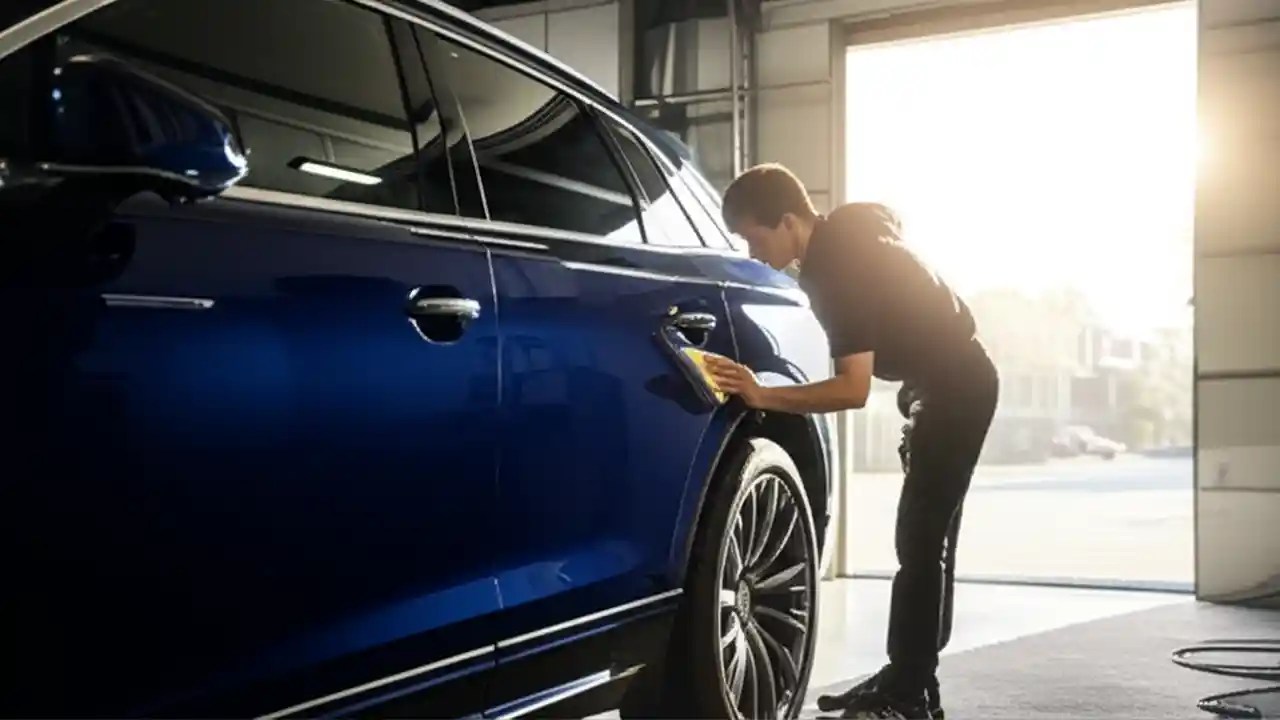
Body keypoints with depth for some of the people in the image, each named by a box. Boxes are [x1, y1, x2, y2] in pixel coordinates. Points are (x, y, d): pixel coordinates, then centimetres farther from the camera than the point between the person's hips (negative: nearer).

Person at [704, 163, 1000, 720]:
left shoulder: (841, 267, -28)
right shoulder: (841, 235, 0)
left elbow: (854, 389, -31)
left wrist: (763, 397, -37)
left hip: (957, 388, -11)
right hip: (944, 383, 11)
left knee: (919, 536, -13)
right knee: (926, 536, 12)